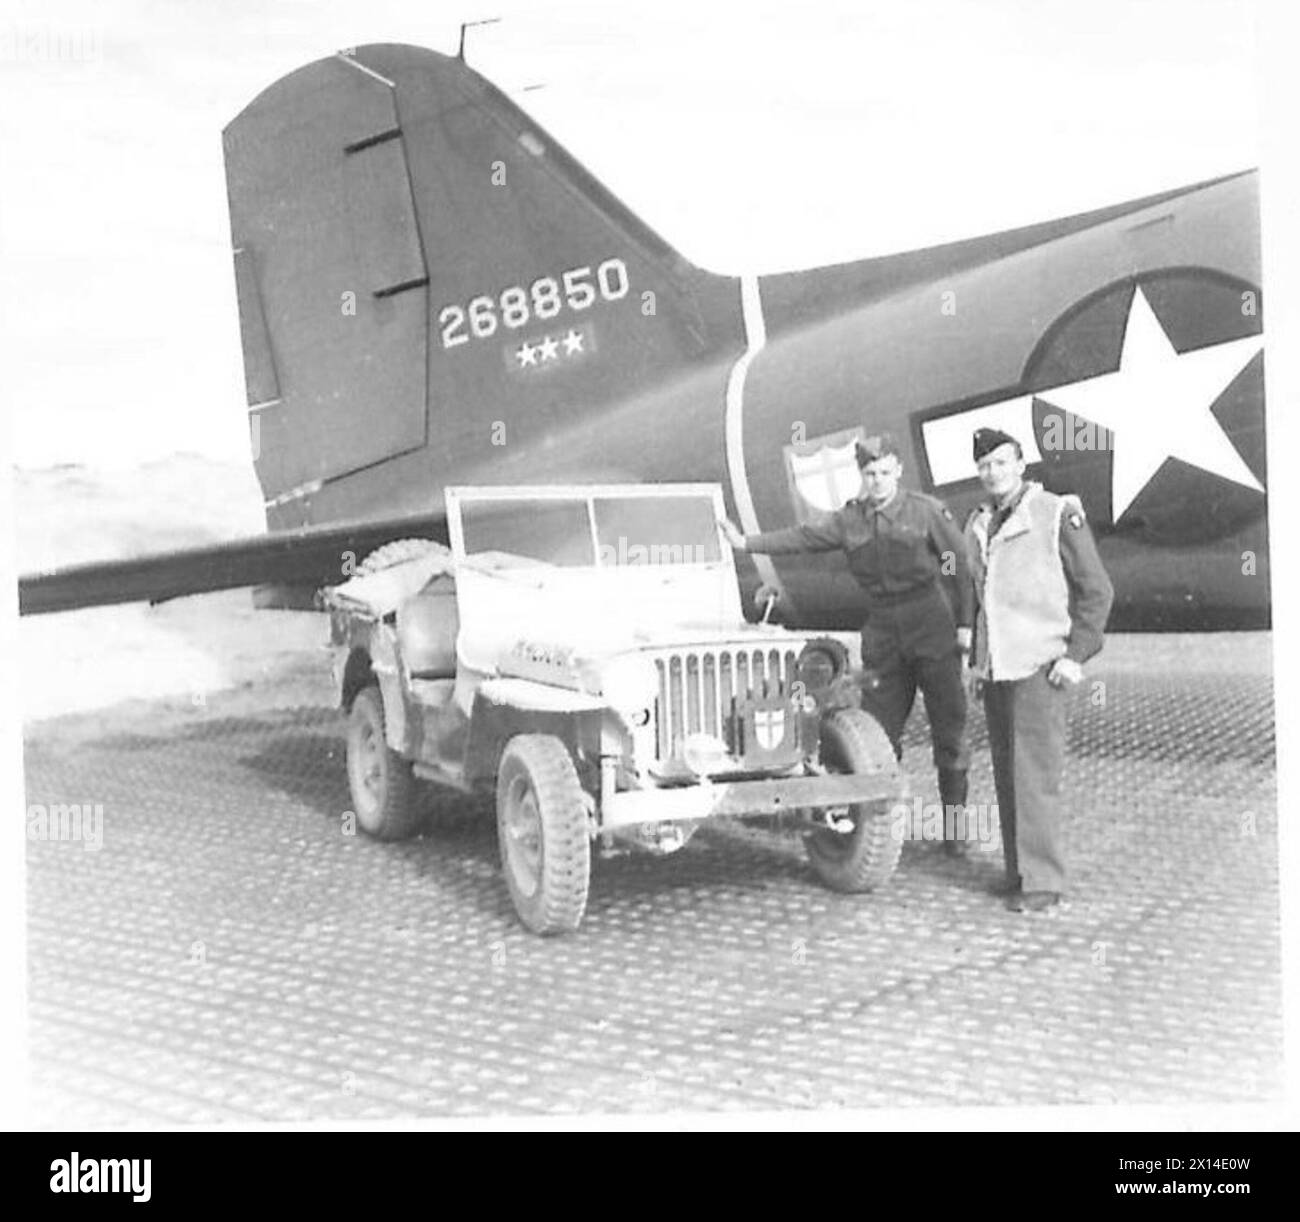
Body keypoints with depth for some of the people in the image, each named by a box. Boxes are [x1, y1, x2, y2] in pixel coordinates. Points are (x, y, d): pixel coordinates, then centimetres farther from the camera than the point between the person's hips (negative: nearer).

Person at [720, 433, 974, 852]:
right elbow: (801, 537, 1)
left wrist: (966, 624, -8)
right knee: (878, 731, 3)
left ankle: (955, 824, 10)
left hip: (932, 626, -3)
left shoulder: (927, 510, -3)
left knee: (949, 727, 0)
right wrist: (746, 542, -9)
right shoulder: (848, 520, 7)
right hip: (882, 631, 3)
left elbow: (960, 564, -3)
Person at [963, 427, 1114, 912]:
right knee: (1006, 775, 7)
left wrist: (1076, 655, -10)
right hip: (994, 668, 6)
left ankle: (1042, 879, -6)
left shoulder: (1058, 514, -5)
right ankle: (1018, 871, 14)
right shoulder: (977, 526, 15)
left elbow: (1097, 590, -4)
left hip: (1039, 666, -6)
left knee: (1035, 774, -10)